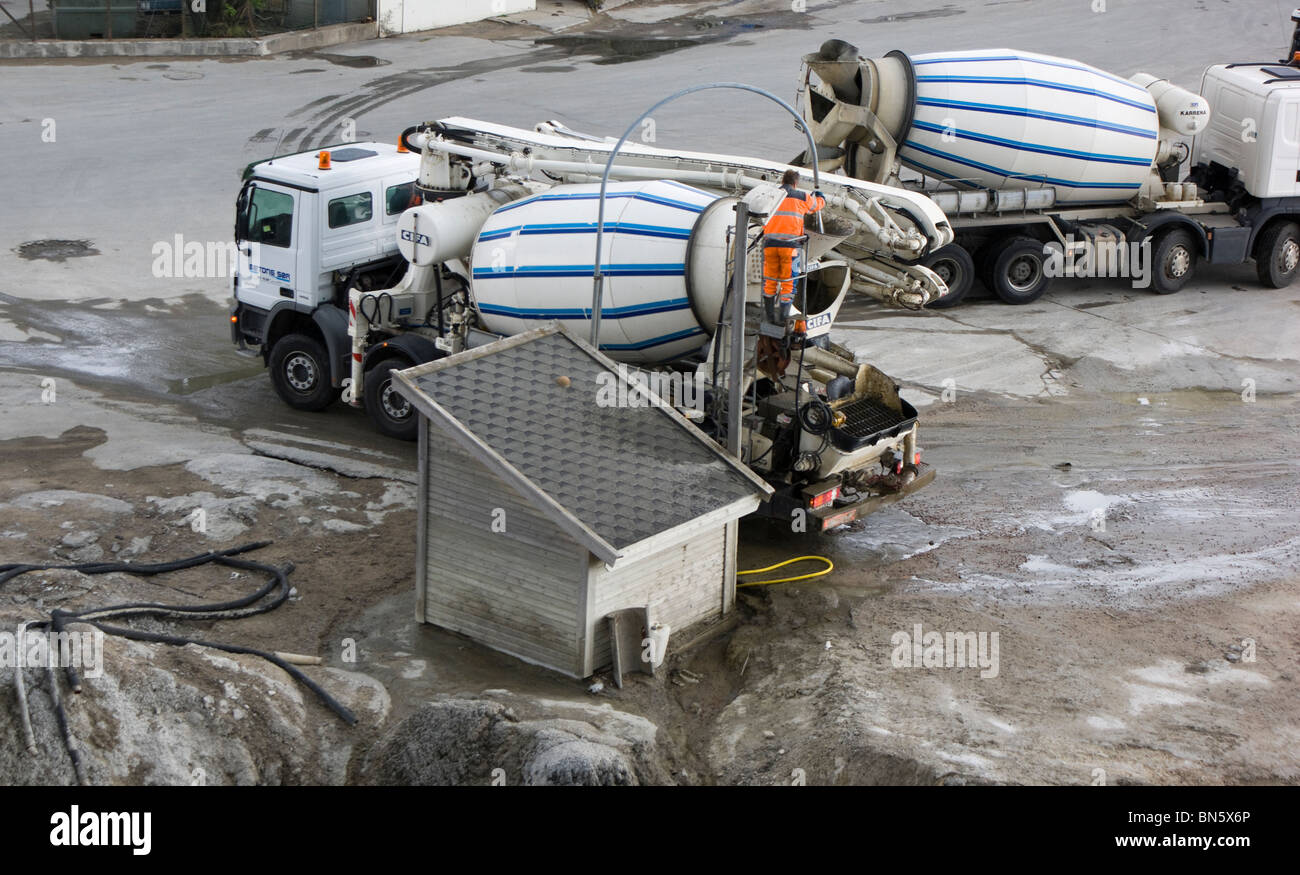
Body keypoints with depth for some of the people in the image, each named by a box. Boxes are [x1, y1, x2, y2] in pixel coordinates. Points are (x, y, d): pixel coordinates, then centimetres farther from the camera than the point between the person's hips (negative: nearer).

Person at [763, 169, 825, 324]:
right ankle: (784, 315, 1)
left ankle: (770, 315, 12)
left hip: (770, 242, 2)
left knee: (770, 280, 12)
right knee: (788, 281, 5)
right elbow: (817, 204, 30)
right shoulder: (802, 197, 10)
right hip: (789, 243, -2)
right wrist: (820, 196, 52)